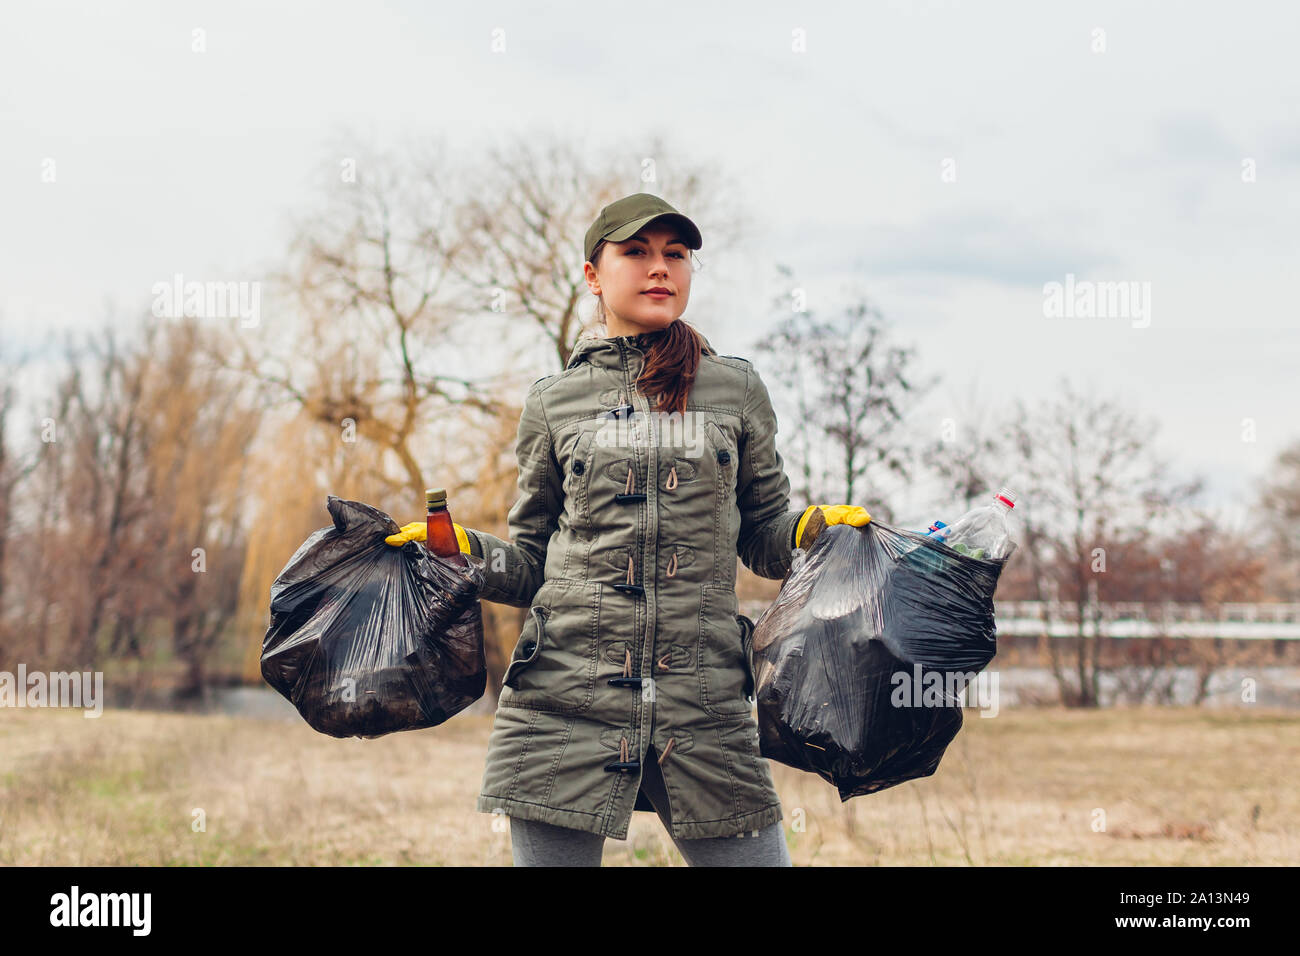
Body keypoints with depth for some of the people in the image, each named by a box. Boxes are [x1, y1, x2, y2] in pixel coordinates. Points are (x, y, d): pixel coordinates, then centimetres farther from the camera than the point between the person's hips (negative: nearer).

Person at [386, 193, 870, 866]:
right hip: (563, 692, 0)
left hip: (704, 700, 0)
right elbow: (531, 558, 15)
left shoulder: (737, 390, 10)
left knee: (753, 859, -4)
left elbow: (763, 533, 16)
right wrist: (462, 549, -2)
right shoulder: (554, 402, 10)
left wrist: (814, 530, -4)